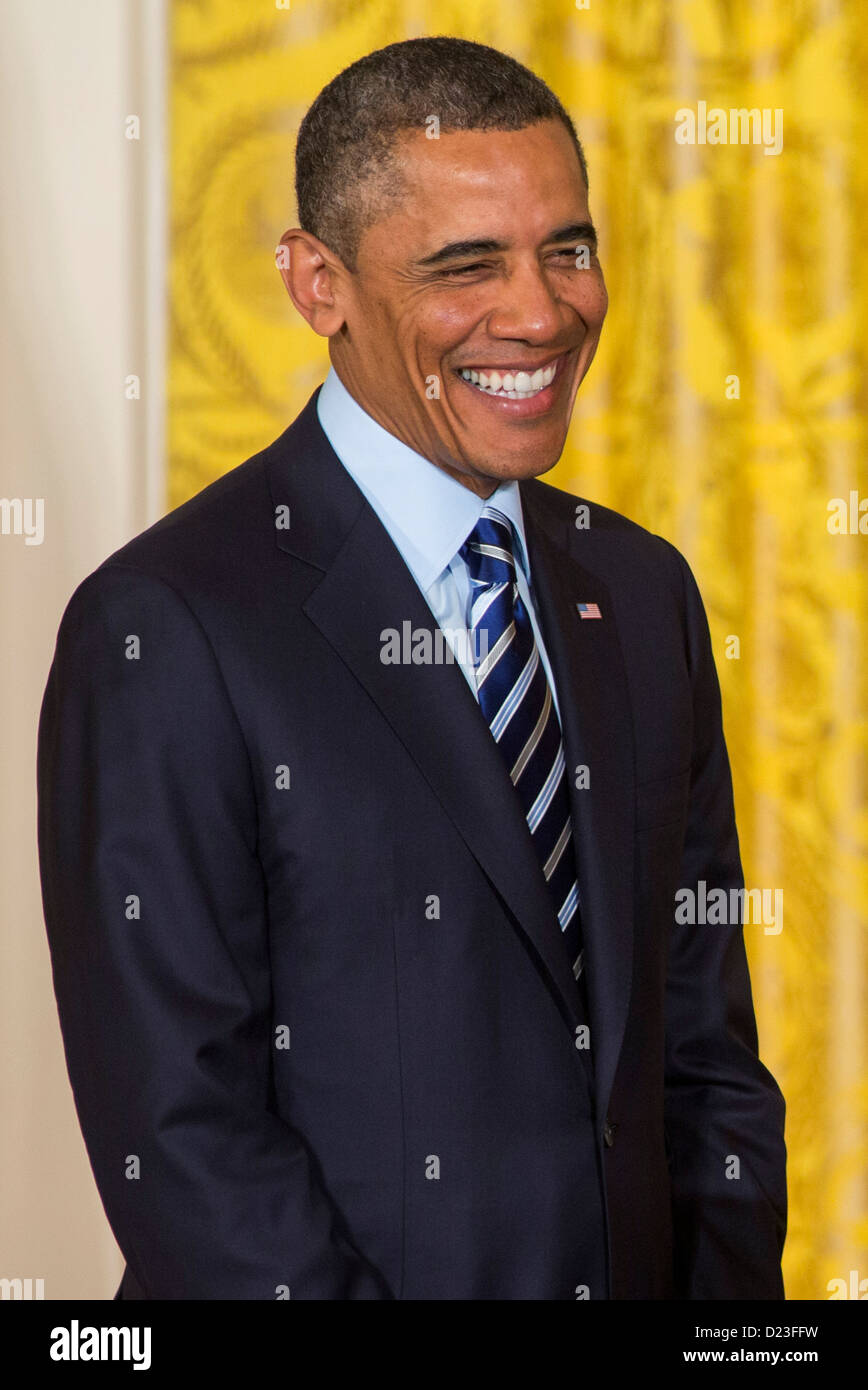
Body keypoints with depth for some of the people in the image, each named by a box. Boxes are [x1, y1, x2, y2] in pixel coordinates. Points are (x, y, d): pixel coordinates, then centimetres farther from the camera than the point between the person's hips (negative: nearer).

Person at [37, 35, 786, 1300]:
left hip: (638, 1267, 6)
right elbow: (179, 1138, -19)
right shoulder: (168, 634, -17)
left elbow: (704, 1042, 7)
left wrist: (731, 1285, -6)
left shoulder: (644, 590, 4)